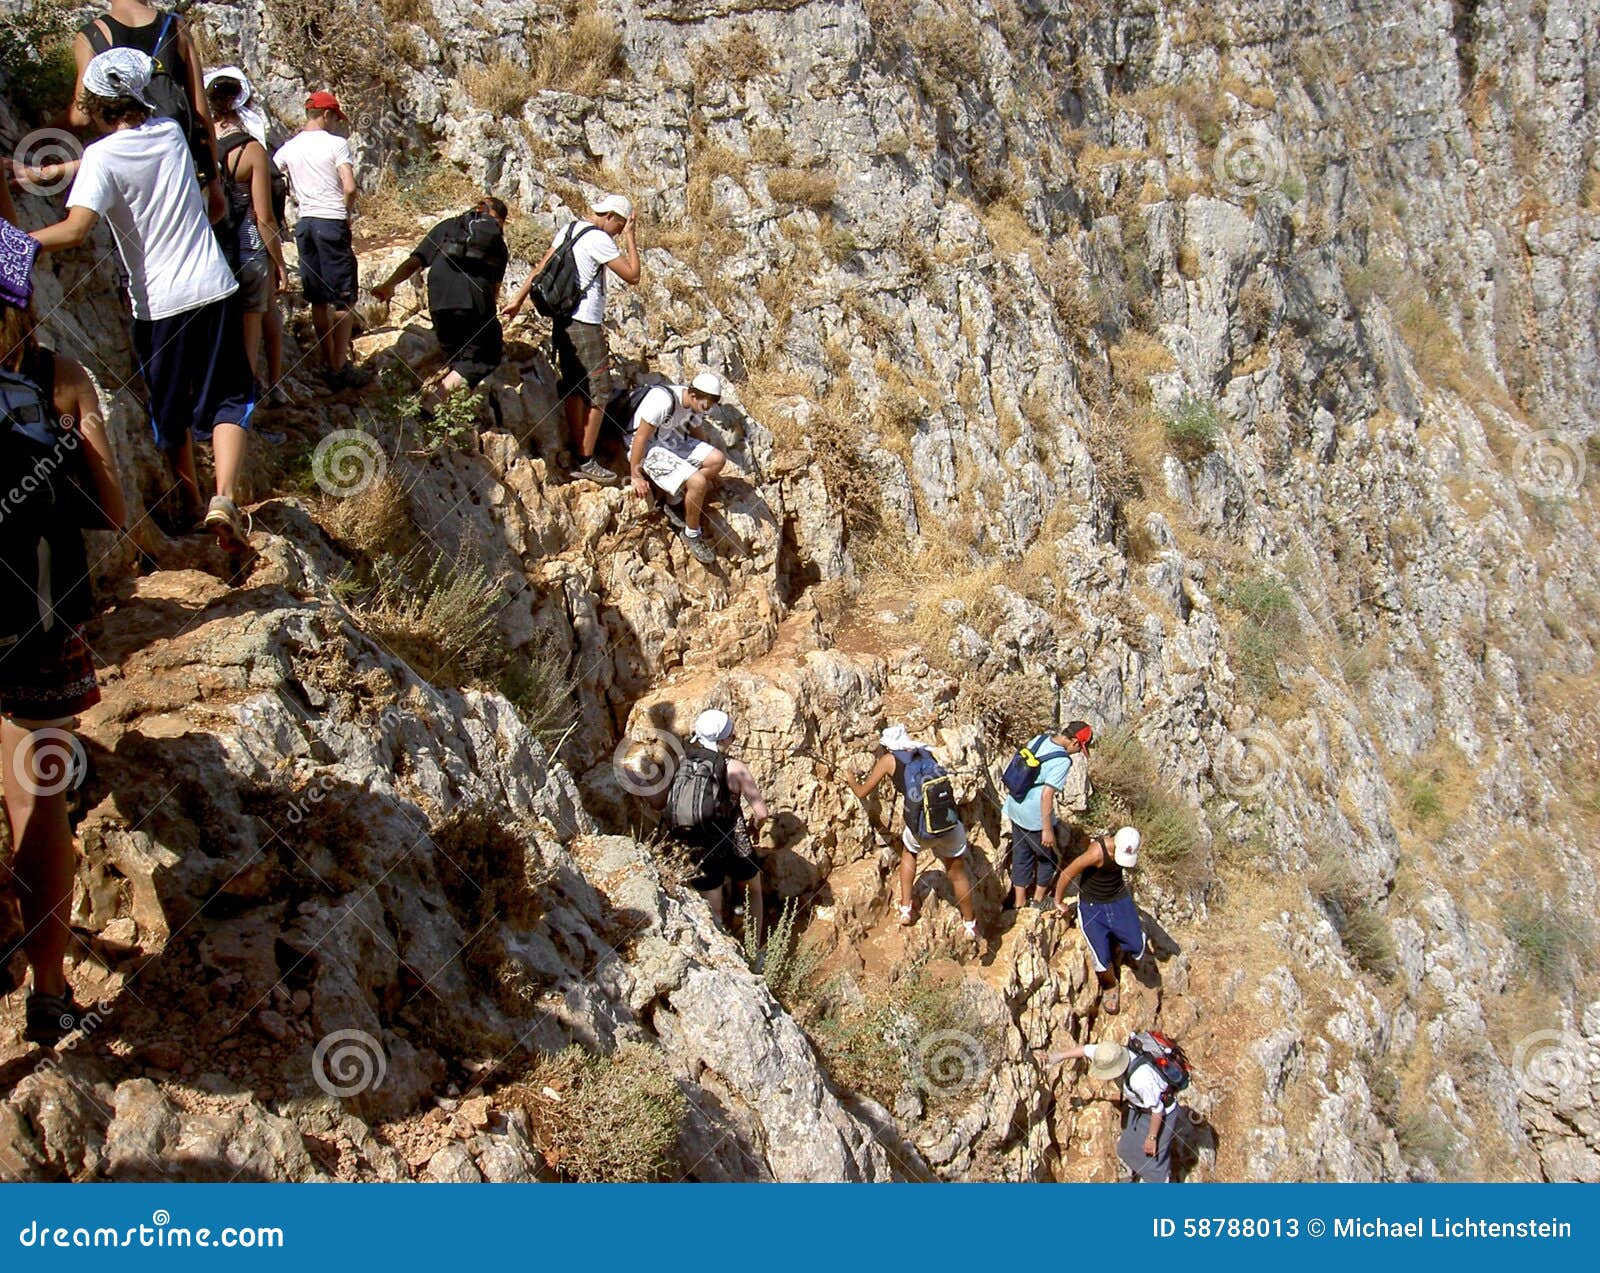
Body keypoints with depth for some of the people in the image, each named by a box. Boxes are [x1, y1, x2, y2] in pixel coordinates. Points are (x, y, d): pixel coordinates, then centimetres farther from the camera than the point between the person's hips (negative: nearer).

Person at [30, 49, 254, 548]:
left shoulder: (103, 157, -13)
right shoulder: (169, 132, 3)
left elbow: (75, 229, -26)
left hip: (157, 303, -3)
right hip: (211, 287, 3)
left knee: (170, 410, 16)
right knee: (228, 399, 5)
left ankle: (190, 502, 28)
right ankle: (223, 497, -15)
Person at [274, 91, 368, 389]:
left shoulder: (289, 147, 7)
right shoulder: (336, 143, -8)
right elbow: (349, 187, -16)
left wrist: (297, 202, 16)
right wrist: (347, 214, 1)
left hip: (304, 222, 6)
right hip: (332, 222, -6)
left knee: (318, 300, 11)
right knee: (343, 299, 0)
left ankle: (328, 364, 16)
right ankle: (340, 367, -2)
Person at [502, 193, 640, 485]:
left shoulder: (570, 230, 12)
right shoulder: (598, 240, -14)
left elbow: (541, 267, 14)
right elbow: (632, 276, -13)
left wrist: (518, 299, 16)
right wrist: (631, 238, -4)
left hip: (562, 320, 9)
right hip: (585, 324, -9)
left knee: (573, 389, 12)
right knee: (598, 392, -2)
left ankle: (577, 456, 15)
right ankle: (586, 461, 0)